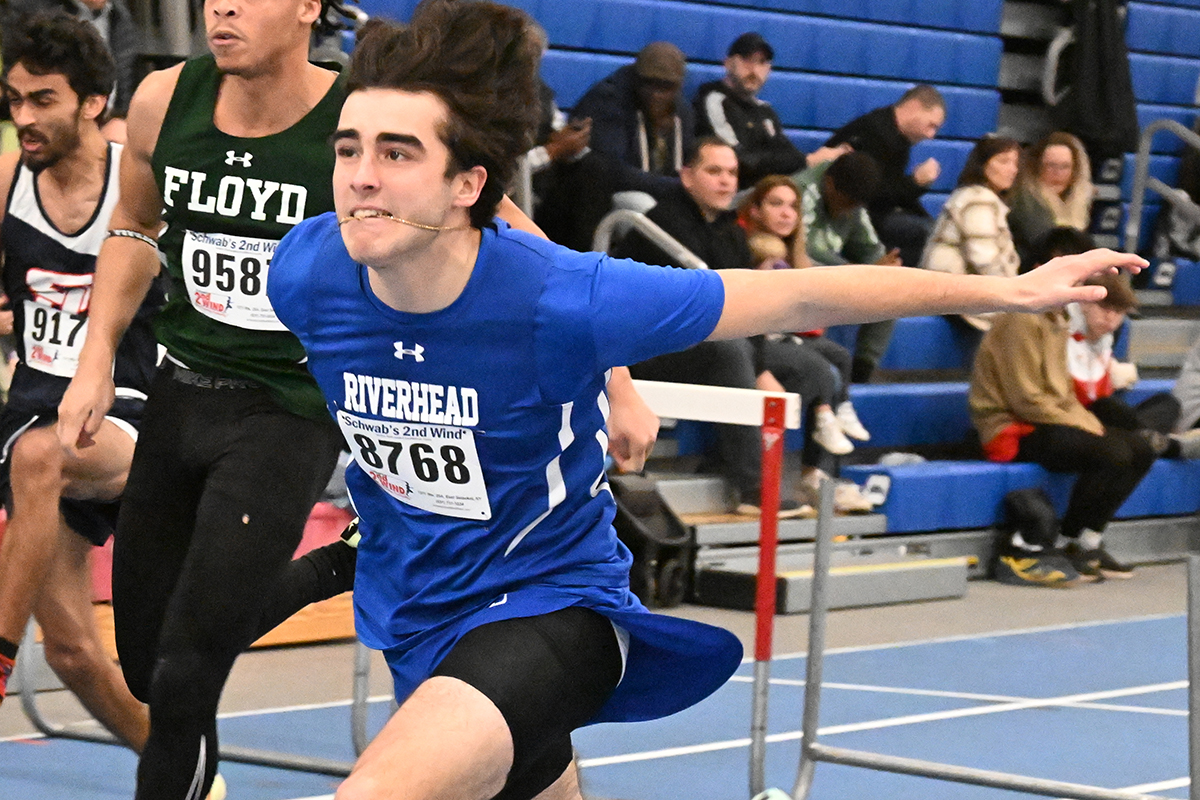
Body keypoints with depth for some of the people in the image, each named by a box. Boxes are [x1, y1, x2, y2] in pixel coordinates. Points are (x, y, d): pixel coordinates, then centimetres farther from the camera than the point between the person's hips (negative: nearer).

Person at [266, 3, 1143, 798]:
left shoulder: (560, 299, -29)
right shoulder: (306, 271, -17)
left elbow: (796, 296, -19)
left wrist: (1005, 290, -13)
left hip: (549, 603, -6)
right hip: (413, 623, 6)